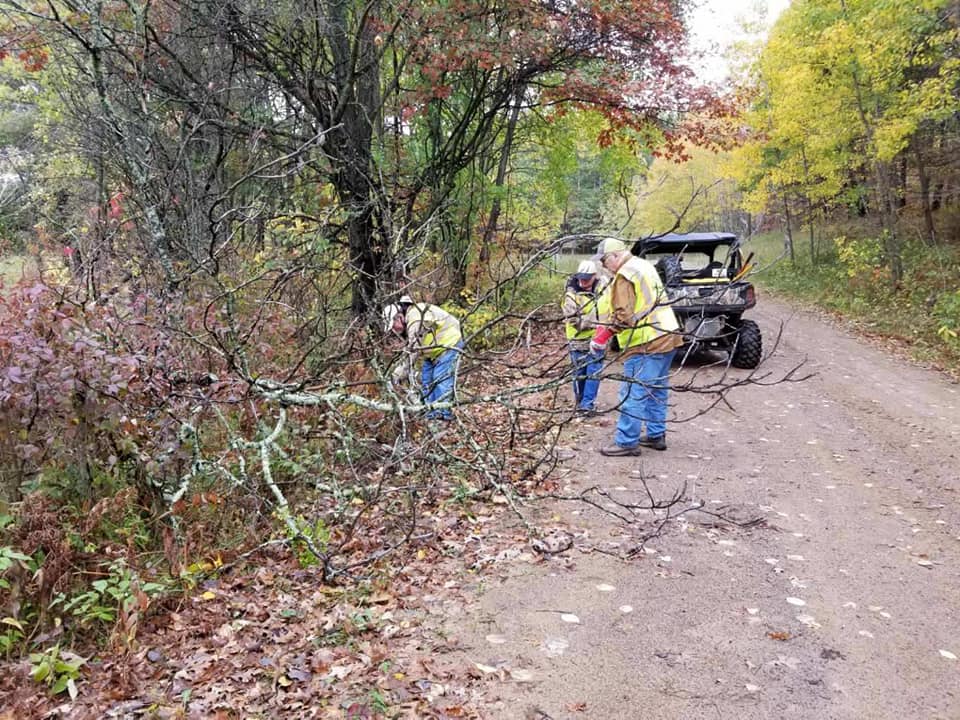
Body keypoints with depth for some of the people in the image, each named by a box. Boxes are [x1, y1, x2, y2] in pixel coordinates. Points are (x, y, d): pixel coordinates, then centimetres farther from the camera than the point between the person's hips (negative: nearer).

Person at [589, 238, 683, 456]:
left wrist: (604, 335, -15)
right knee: (657, 391, 17)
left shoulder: (624, 276, -13)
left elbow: (624, 315, -20)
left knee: (633, 393, -6)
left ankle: (627, 442, -2)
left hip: (646, 343, -10)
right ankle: (656, 435, 26)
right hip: (667, 336, 10)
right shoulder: (644, 266, 18)